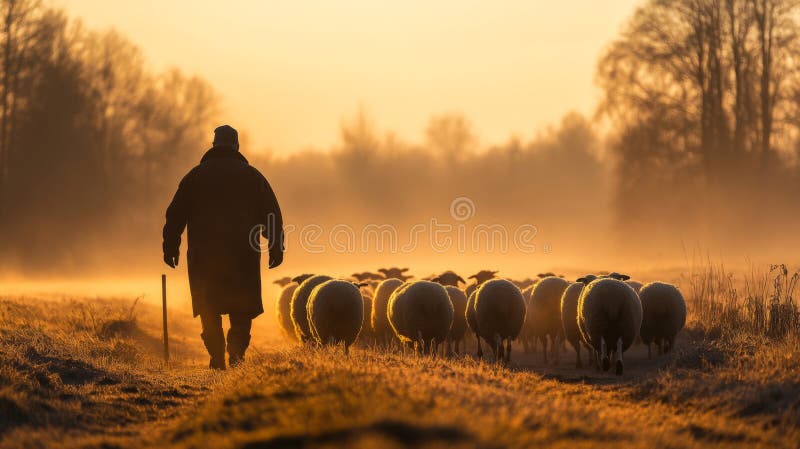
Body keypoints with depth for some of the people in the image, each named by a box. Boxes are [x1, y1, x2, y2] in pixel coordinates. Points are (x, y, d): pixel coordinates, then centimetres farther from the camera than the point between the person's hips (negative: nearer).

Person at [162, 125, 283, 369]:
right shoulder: (252, 175, 7)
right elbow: (272, 213, 4)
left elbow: (176, 214, 5)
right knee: (243, 307, 8)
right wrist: (276, 247, 7)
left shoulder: (196, 175, 7)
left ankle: (217, 357, -1)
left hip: (204, 255, 0)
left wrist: (171, 246, 10)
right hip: (244, 254, 0)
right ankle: (236, 348, -12)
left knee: (209, 309, 7)